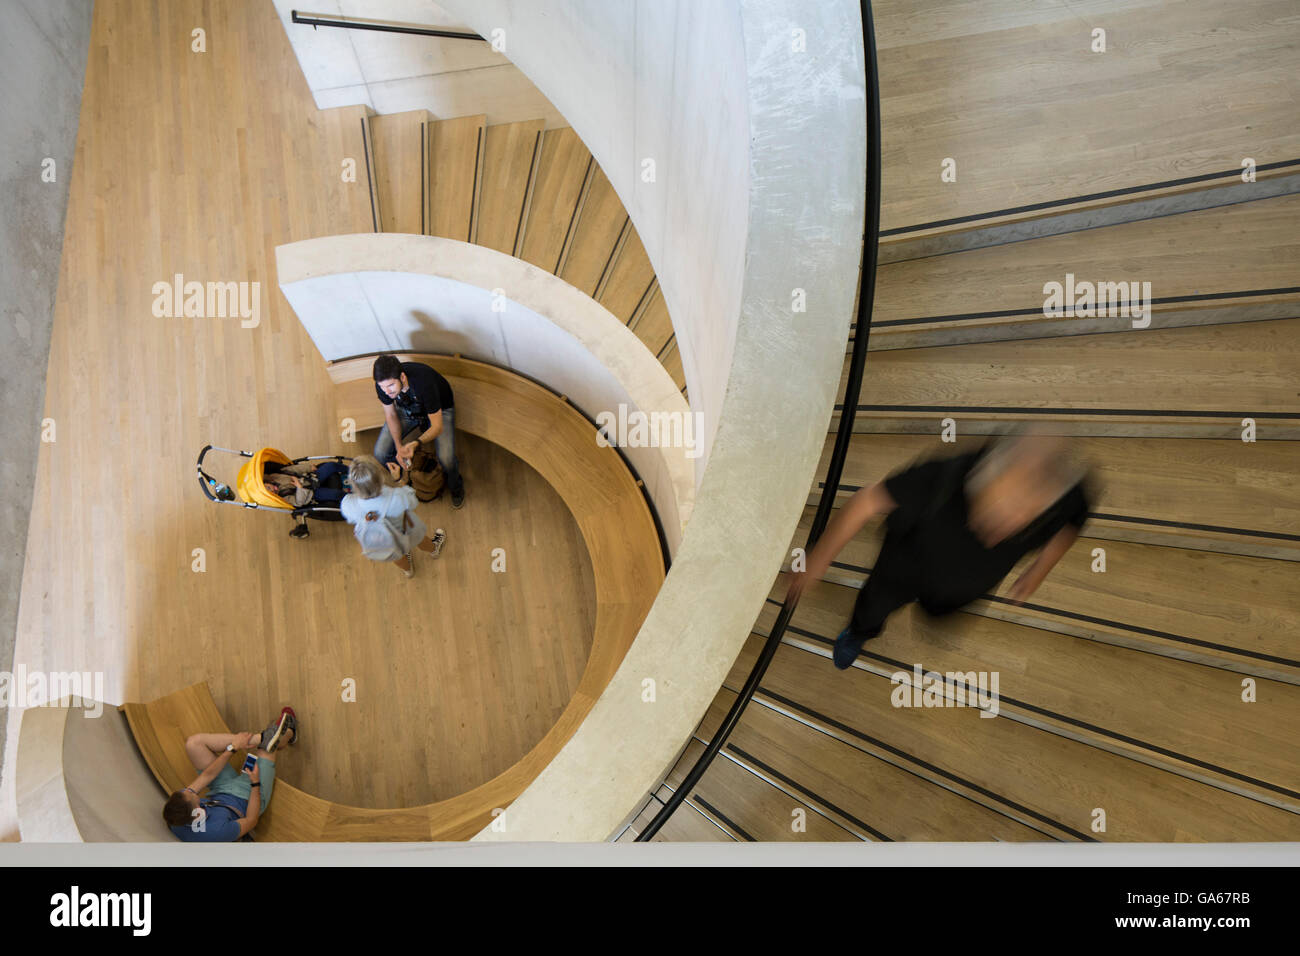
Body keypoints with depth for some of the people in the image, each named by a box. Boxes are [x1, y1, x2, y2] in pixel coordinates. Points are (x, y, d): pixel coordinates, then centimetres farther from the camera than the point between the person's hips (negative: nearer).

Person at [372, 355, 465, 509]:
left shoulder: (424, 382, -42)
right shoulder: (382, 384, -28)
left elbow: (437, 427, -36)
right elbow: (390, 415, -9)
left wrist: (416, 443, -54)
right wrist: (399, 447, -23)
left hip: (439, 409, -4)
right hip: (406, 408, 4)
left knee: (446, 458, -25)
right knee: (380, 452, -13)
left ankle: (455, 487, 11)